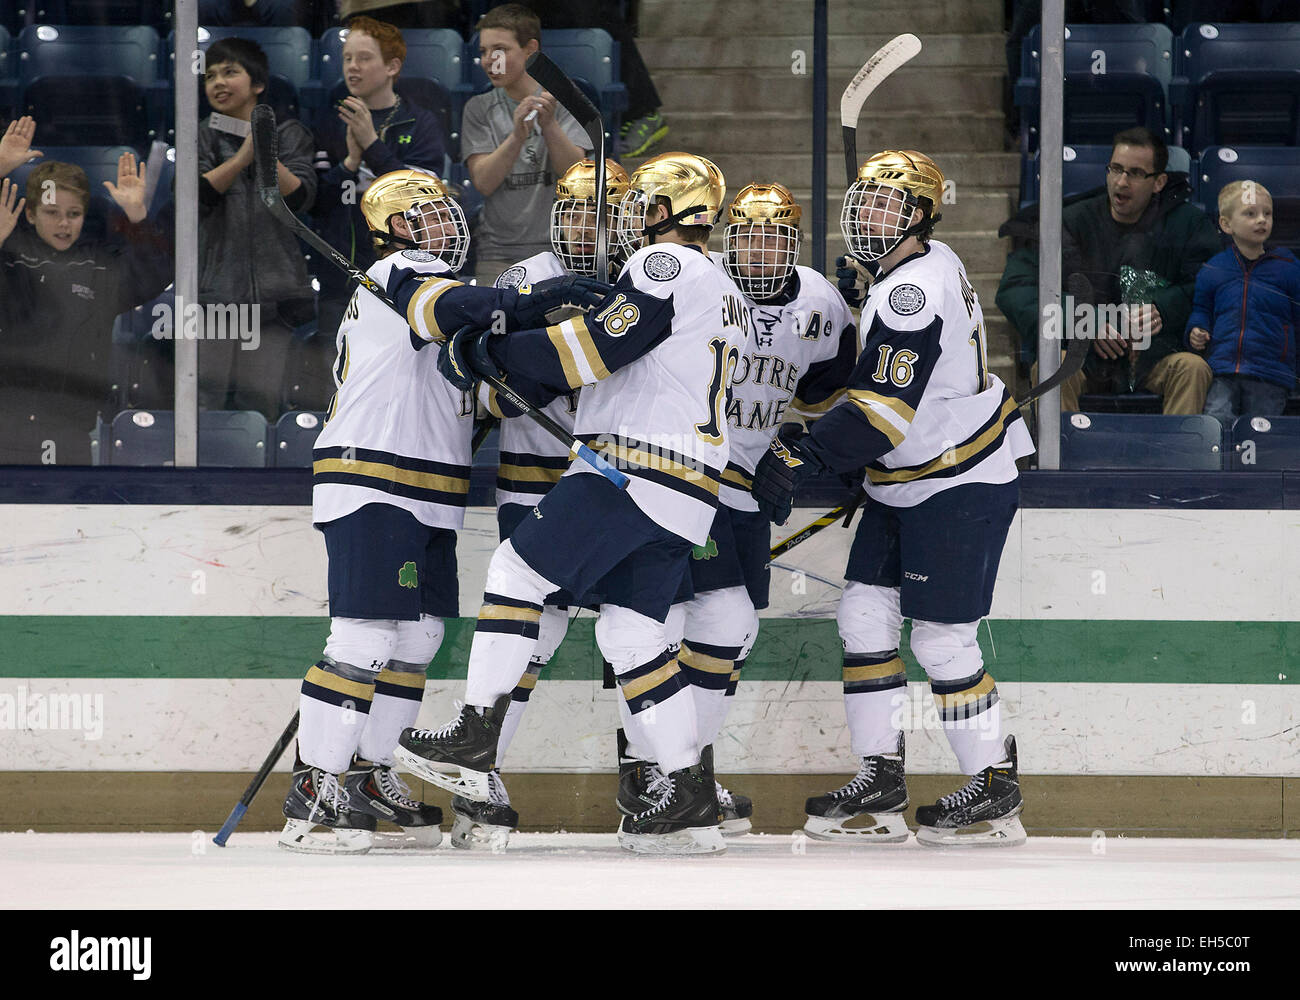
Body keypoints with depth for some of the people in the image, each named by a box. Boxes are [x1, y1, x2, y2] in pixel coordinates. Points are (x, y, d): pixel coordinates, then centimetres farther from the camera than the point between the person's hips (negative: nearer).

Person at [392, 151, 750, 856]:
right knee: (632, 631, 8)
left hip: (633, 465, -9)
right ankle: (691, 798, 2)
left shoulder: (666, 265, -6)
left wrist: (482, 352, -7)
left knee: (519, 569, -5)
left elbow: (592, 352, -14)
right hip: (688, 491, 9)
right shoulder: (724, 295, 25)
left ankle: (474, 739, -9)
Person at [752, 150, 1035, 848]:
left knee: (941, 638, -6)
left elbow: (884, 407, -30)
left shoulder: (914, 291, -22)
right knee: (865, 615, 4)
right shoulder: (931, 264, 9)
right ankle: (880, 780, 6)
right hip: (906, 486, 10)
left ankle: (995, 792, 5)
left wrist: (804, 457, -35)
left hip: (962, 483, -10)